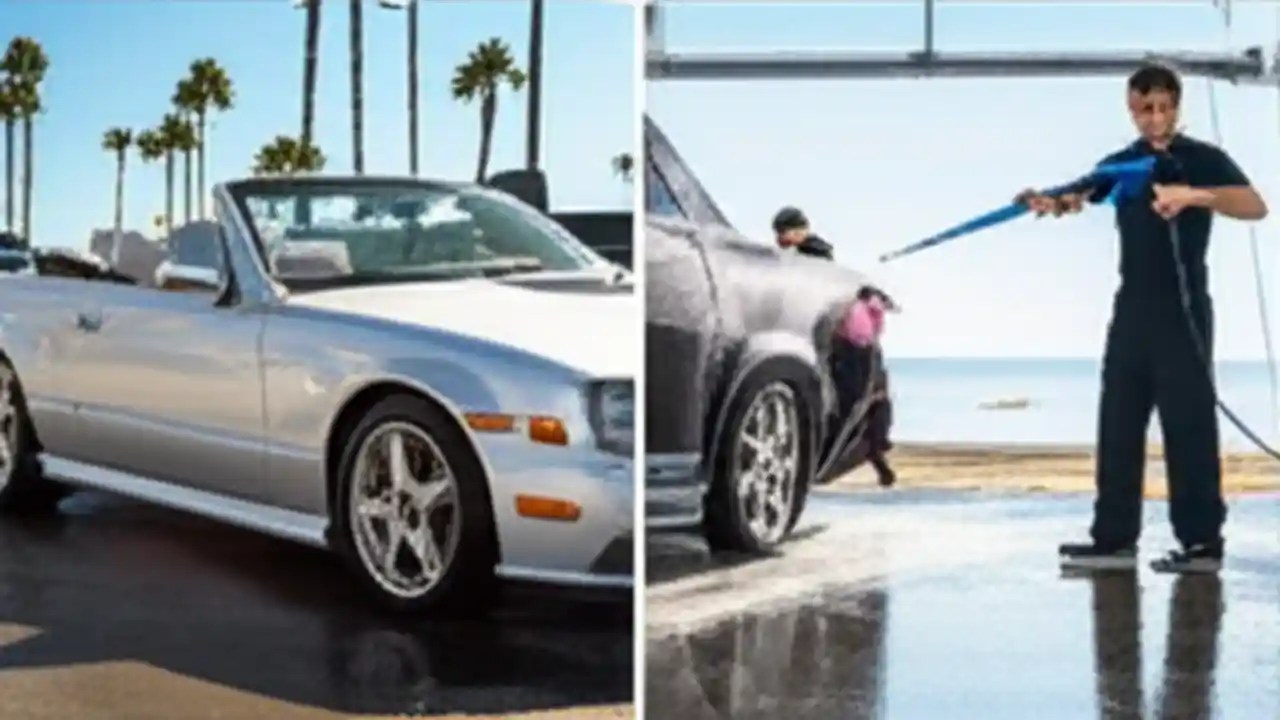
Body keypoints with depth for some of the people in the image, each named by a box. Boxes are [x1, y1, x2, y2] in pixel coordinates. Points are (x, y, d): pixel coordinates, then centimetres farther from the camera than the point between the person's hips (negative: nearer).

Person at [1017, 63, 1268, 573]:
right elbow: (1076, 199, -5)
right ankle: (1113, 538, 12)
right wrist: (1047, 202, -28)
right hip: (1131, 309, 5)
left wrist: (1195, 195, -31)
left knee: (1189, 424, -5)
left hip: (1183, 310, -5)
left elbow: (1255, 207, -17)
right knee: (1118, 423, 6)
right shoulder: (1120, 163, 12)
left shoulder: (1202, 158, -2)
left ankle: (1203, 543, 1)